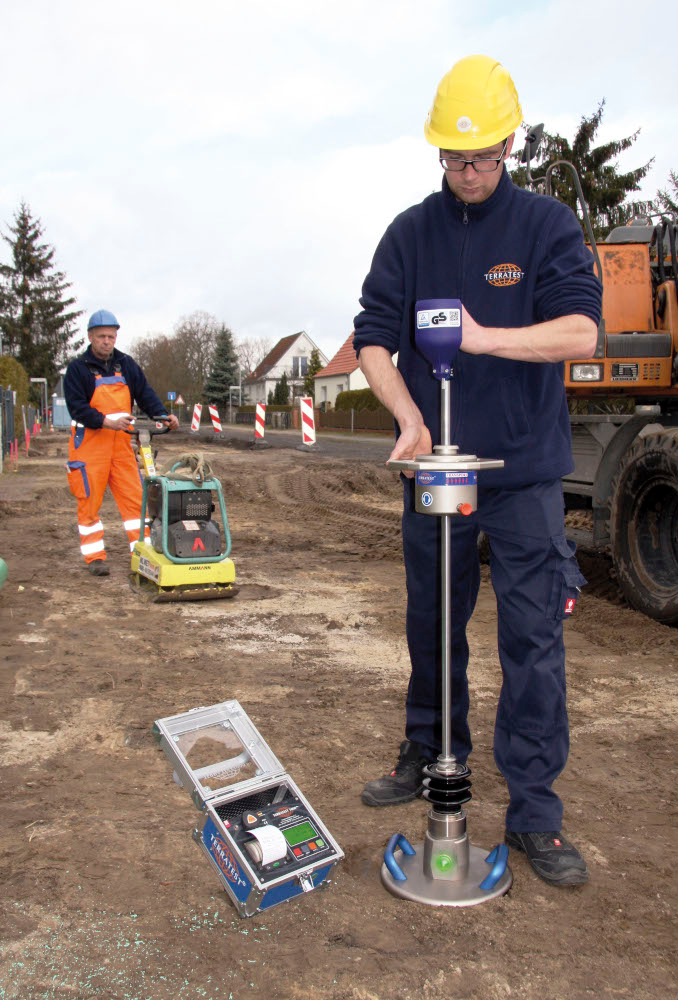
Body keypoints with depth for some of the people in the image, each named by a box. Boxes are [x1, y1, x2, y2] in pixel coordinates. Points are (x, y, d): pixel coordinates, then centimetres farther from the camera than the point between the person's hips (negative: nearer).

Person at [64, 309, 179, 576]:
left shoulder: (127, 365, 12)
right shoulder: (78, 368, -1)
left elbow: (145, 394, 7)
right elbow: (77, 407, -10)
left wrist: (163, 415, -11)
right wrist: (105, 422, -24)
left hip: (121, 442, 4)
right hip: (90, 442, -3)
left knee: (134, 497, 1)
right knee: (90, 500, 1)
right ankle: (94, 557, 10)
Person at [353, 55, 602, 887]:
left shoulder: (546, 225, 0)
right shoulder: (410, 233, 6)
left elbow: (581, 331, -13)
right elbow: (372, 340, 0)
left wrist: (486, 338, -27)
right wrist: (409, 418, -16)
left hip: (524, 472, -2)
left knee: (533, 640, -2)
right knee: (431, 624, 14)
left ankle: (534, 813, 10)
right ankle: (429, 756, 35)